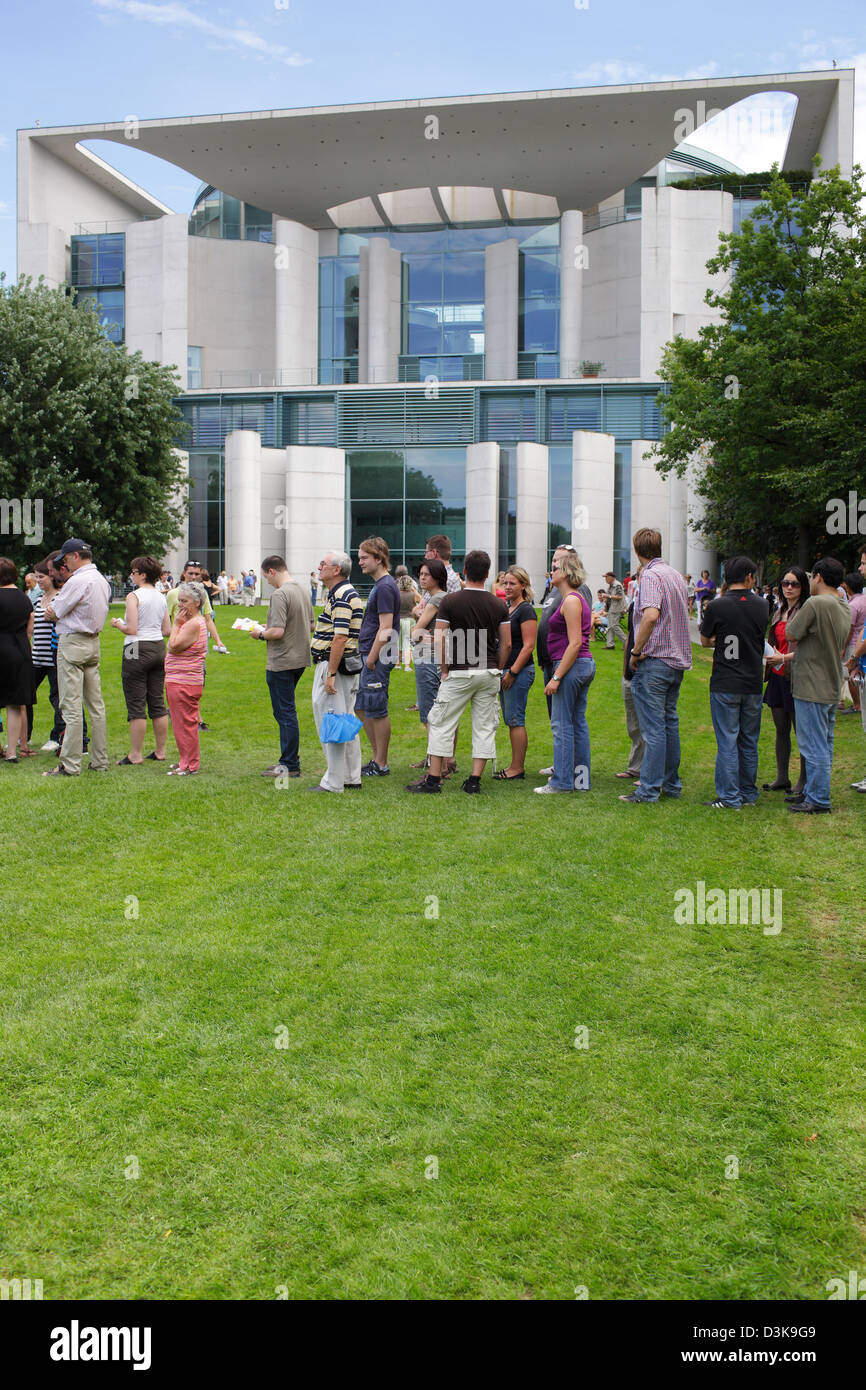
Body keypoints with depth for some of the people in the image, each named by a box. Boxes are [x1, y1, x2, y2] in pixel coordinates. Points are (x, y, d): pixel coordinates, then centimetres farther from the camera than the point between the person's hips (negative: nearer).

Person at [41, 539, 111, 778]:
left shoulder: (78, 581, -15)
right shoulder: (102, 581, 12)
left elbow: (52, 614, -10)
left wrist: (51, 611, 11)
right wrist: (57, 611, 6)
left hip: (72, 643, -9)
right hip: (93, 643, 9)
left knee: (71, 707, -6)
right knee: (96, 705, 10)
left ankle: (70, 765, -4)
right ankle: (100, 761, 13)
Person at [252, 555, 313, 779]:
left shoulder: (279, 594, -18)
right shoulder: (301, 591, 10)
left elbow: (277, 632, -25)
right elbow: (311, 625, 17)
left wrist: (261, 634, -4)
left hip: (282, 663, -9)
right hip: (300, 659, 9)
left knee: (285, 713, -2)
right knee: (287, 712, 18)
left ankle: (290, 765, 3)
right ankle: (289, 759, 24)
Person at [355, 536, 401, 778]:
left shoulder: (385, 587, -15)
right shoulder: (379, 585, 15)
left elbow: (386, 629, -21)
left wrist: (371, 659, -19)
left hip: (377, 659, -10)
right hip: (369, 656, 10)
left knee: (376, 711, -3)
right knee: (361, 708, 15)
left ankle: (381, 765, 6)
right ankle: (377, 757, 22)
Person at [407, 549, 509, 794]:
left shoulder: (450, 601, -7)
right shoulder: (498, 604, 2)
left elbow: (439, 640, -9)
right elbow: (506, 644, 4)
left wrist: (445, 670, 1)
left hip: (459, 673, -3)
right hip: (489, 673, 3)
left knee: (442, 724, 5)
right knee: (484, 727, 8)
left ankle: (433, 779, 5)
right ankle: (474, 781, 8)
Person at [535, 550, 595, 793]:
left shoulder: (571, 600, -14)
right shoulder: (578, 598, 16)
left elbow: (575, 643, -20)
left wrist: (557, 676, -20)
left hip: (572, 665, -10)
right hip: (585, 664, 10)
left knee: (561, 723, -5)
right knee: (578, 722, 12)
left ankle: (562, 781, -2)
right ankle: (581, 778, 16)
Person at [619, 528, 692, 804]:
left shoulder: (650, 576, -14)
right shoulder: (676, 575, 14)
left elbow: (651, 616, -29)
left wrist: (636, 651, -19)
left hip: (654, 660, -9)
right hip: (678, 659, 9)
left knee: (653, 727, -5)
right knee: (669, 722, 15)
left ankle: (649, 789, -2)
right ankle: (671, 784, 22)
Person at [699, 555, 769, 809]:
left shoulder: (716, 606, -10)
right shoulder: (761, 605, 0)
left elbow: (704, 641, 2)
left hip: (725, 684, -4)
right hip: (754, 683, 4)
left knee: (727, 741, 0)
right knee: (749, 742, 13)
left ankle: (729, 797, 2)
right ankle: (748, 794, 21)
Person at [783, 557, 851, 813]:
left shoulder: (815, 604, -18)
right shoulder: (844, 608, 10)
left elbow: (790, 634, -10)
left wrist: (797, 608, 3)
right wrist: (789, 657, 22)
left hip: (812, 688, -9)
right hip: (832, 688, 9)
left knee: (814, 746, -3)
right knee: (823, 745, 15)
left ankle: (818, 801, 2)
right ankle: (813, 792, 24)